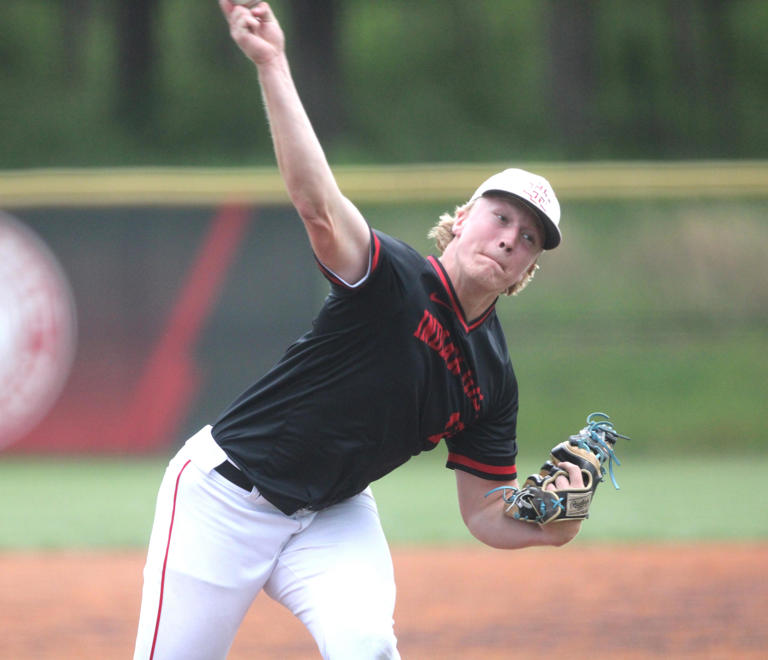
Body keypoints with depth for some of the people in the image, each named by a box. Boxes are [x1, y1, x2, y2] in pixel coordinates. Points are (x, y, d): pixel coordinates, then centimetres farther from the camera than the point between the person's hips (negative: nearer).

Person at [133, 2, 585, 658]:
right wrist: (273, 68, -48)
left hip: (335, 518, 4)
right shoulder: (396, 278, -16)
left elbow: (486, 513, 7)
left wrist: (548, 525, -17)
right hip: (228, 494, -4)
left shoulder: (492, 378, 1)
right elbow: (317, 203, -35)